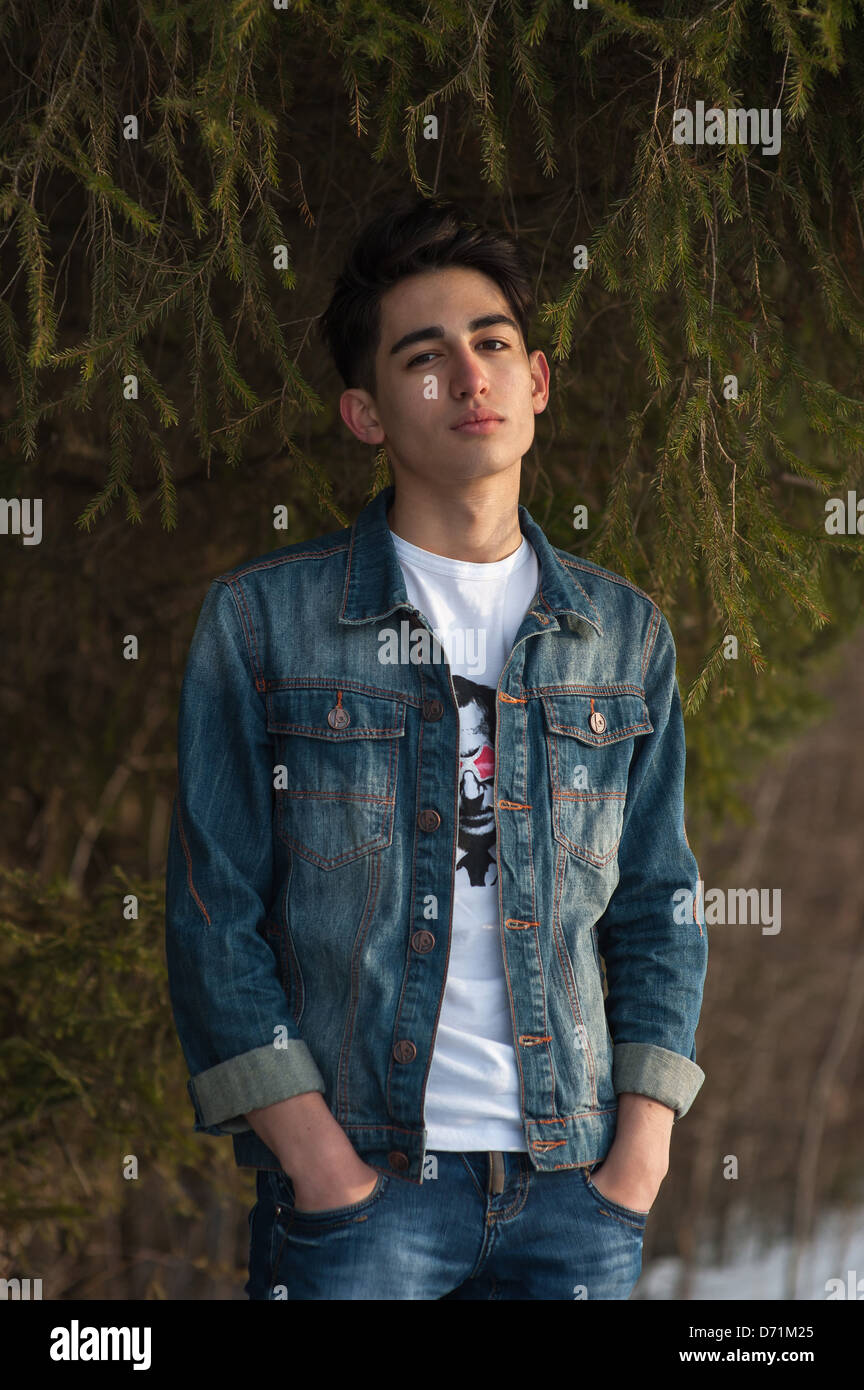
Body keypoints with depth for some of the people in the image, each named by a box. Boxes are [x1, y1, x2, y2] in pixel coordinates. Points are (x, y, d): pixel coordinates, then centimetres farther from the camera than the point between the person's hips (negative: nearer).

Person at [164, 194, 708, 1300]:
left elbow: (658, 910, 11)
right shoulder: (262, 621, -1)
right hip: (358, 1179, -3)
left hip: (577, 1186, 3)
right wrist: (325, 1165, -11)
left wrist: (641, 1152, 0)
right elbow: (214, 919, -2)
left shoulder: (626, 635, 9)